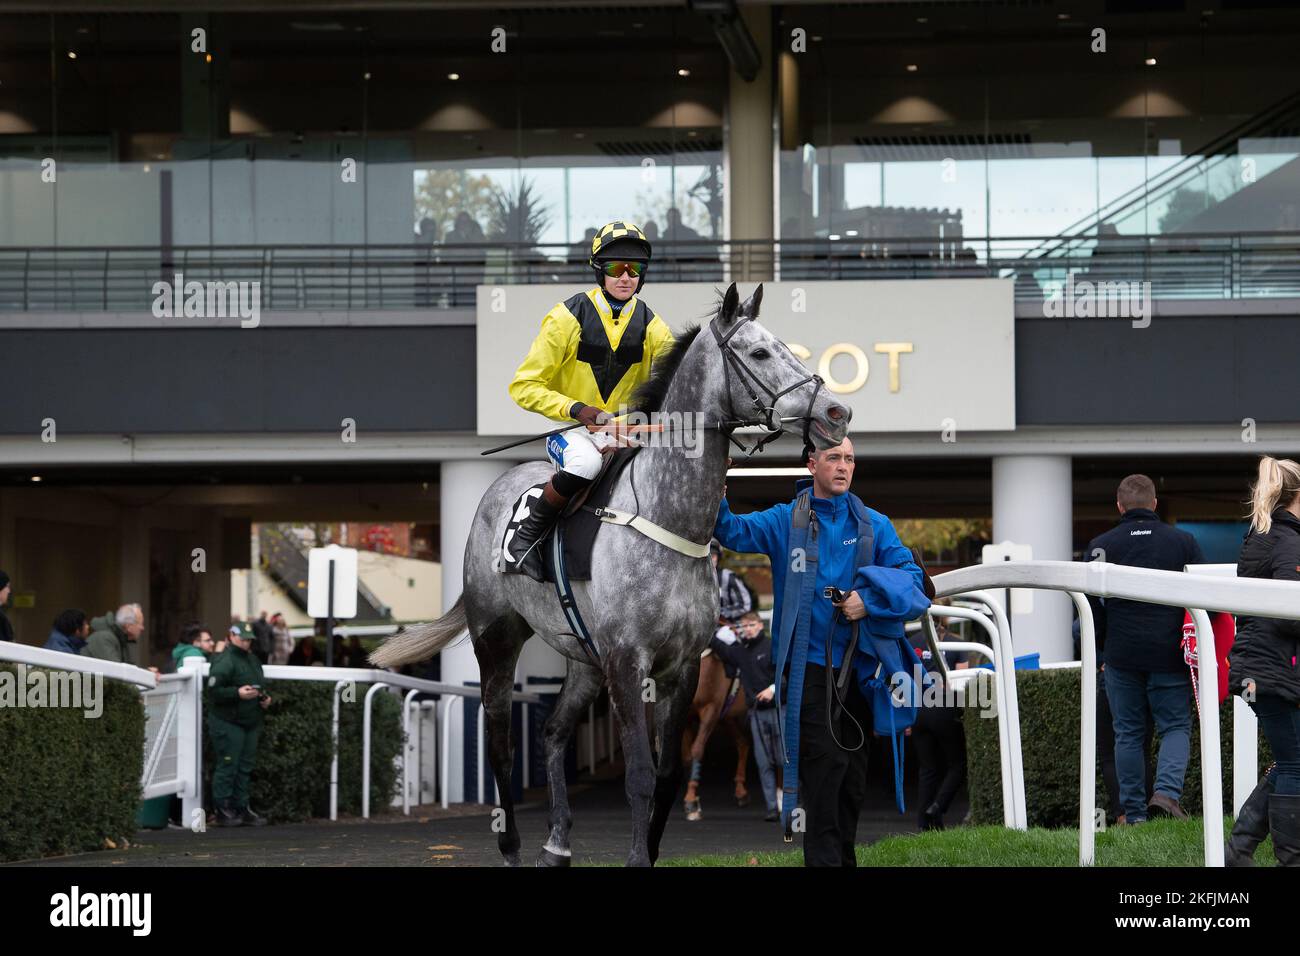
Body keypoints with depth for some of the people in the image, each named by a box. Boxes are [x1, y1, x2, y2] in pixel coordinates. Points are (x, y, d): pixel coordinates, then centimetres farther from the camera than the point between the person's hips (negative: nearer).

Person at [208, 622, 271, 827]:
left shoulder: (253, 660, 19)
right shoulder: (224, 662, -11)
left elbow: (260, 686, 30)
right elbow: (214, 690, -18)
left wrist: (265, 698, 10)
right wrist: (237, 693, -27)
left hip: (250, 723, 9)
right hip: (228, 723, -9)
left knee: (245, 767, 11)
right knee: (227, 767, -7)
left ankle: (241, 808, 16)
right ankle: (223, 811, -3)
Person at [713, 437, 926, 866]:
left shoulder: (874, 525, 7)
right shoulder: (785, 521, 2)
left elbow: (911, 574, -2)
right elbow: (735, 532, -13)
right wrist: (717, 504, -34)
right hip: (808, 663, -3)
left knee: (854, 769, 11)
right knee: (826, 761, -15)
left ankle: (844, 855, 25)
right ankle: (823, 857, -11)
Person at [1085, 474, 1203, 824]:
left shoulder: (1101, 545, 0)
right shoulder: (1183, 542, 2)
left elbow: (1089, 601, -1)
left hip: (1121, 654, 0)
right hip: (1169, 652, 0)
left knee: (1128, 733, 9)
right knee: (1176, 727, 7)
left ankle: (1133, 812, 8)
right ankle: (1167, 791, -16)